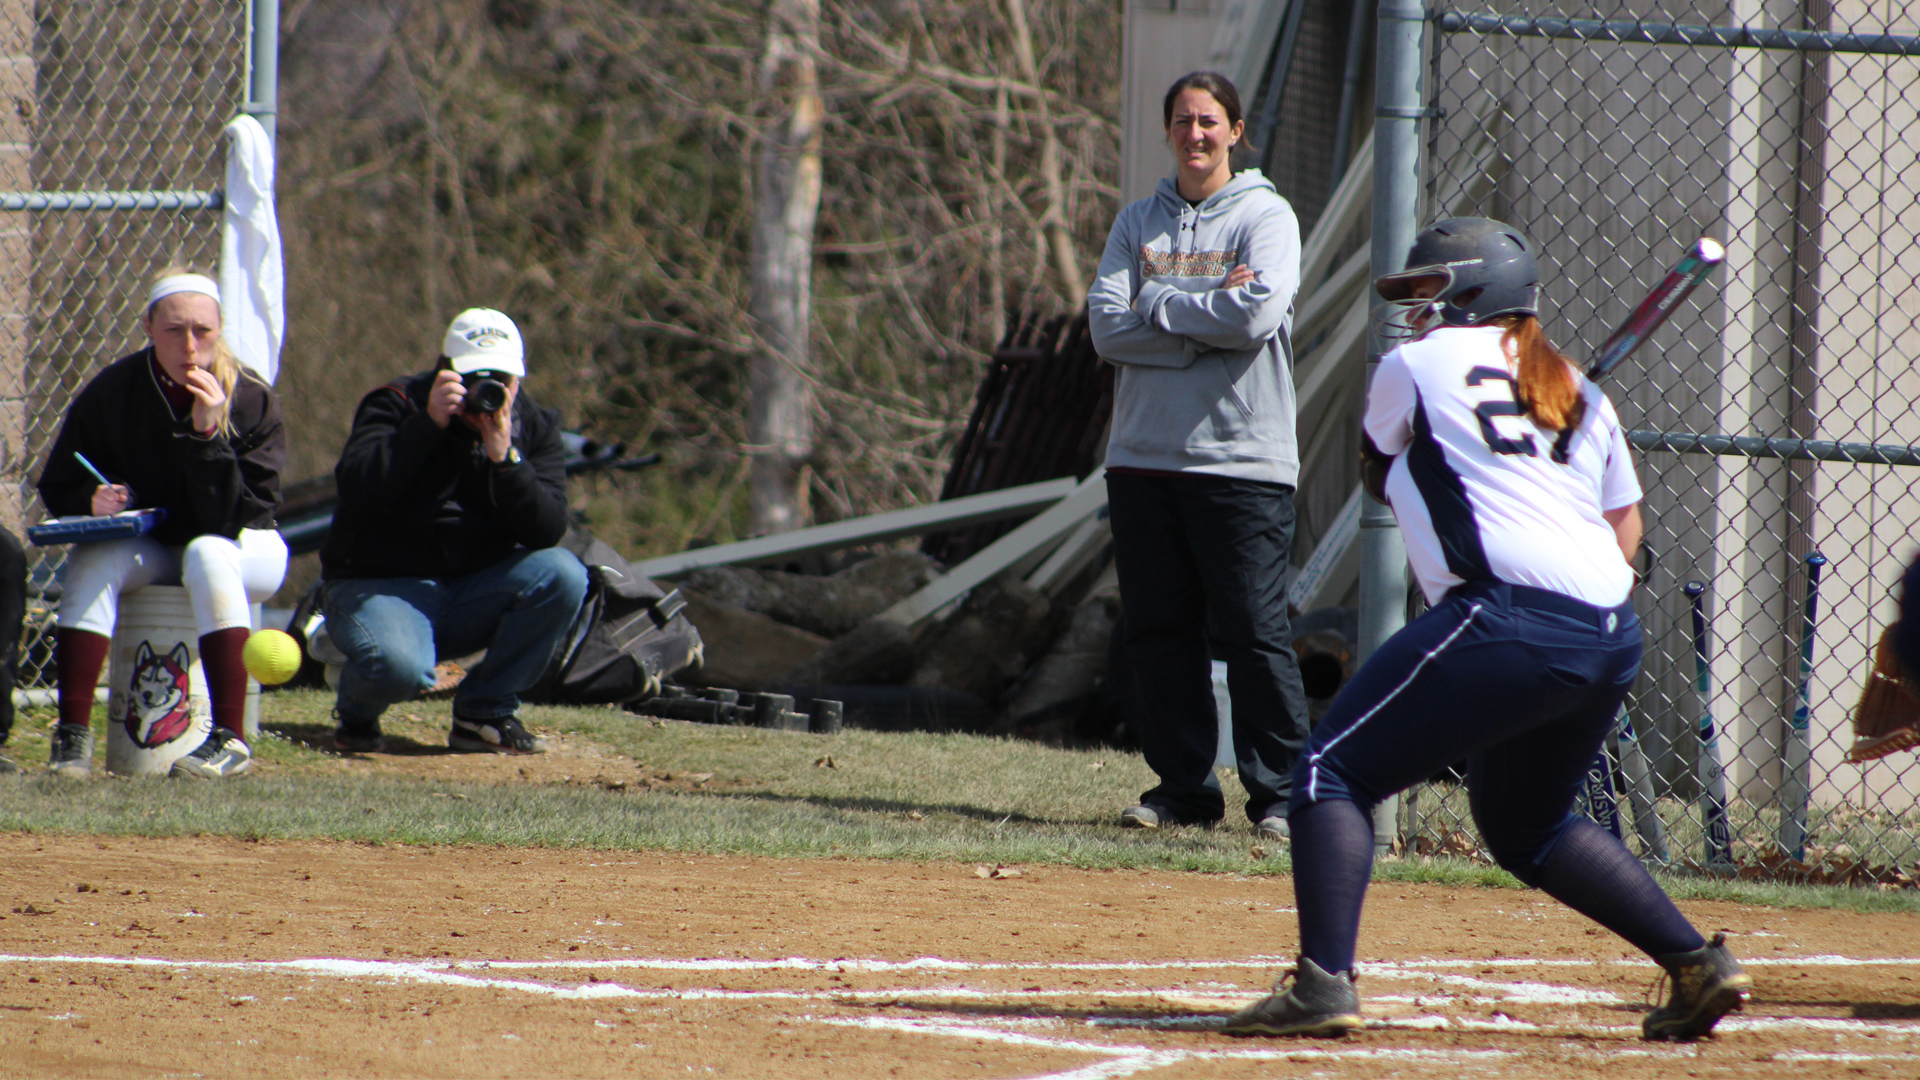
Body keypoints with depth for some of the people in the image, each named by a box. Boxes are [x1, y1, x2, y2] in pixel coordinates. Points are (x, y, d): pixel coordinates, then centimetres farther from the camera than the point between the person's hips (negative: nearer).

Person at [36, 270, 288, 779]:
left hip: (246, 550, -2)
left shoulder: (252, 399, -16)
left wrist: (208, 434, -33)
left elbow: (232, 519, -22)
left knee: (207, 553, -36)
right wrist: (93, 501, -23)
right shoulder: (111, 392, -10)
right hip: (145, 549, 2)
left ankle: (231, 737, -39)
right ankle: (72, 734, -32)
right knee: (93, 558, -29)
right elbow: (58, 488, 0)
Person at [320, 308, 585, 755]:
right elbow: (356, 491, -23)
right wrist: (429, 424, -26)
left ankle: (485, 711, -6)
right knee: (401, 666, -37)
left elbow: (547, 532, -10)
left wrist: (504, 457, -24)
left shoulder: (534, 427, 3)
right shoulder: (398, 405, -5)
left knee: (562, 575, -23)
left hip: (475, 592, 4)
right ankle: (356, 713, 4)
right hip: (380, 584, -4)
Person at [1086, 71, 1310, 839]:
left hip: (1241, 459, -4)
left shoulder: (1266, 218, 1)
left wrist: (1157, 304, -8)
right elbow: (1108, 328, -1)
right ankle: (1183, 788, 12)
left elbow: (1257, 315, -17)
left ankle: (1281, 794, -3)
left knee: (1253, 631, -7)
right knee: (1158, 631, 5)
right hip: (1144, 455, 5)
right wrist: (1205, 321, -11)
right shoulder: (1138, 224, 13)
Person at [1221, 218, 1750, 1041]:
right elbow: (1625, 529, 21)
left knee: (1334, 771, -3)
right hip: (1612, 634, 7)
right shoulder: (1580, 394, 22)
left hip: (1509, 619, -7)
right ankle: (1698, 964, 19)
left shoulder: (1416, 366, 8)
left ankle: (1323, 981, -21)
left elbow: (1377, 475, 25)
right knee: (1524, 822, 27)